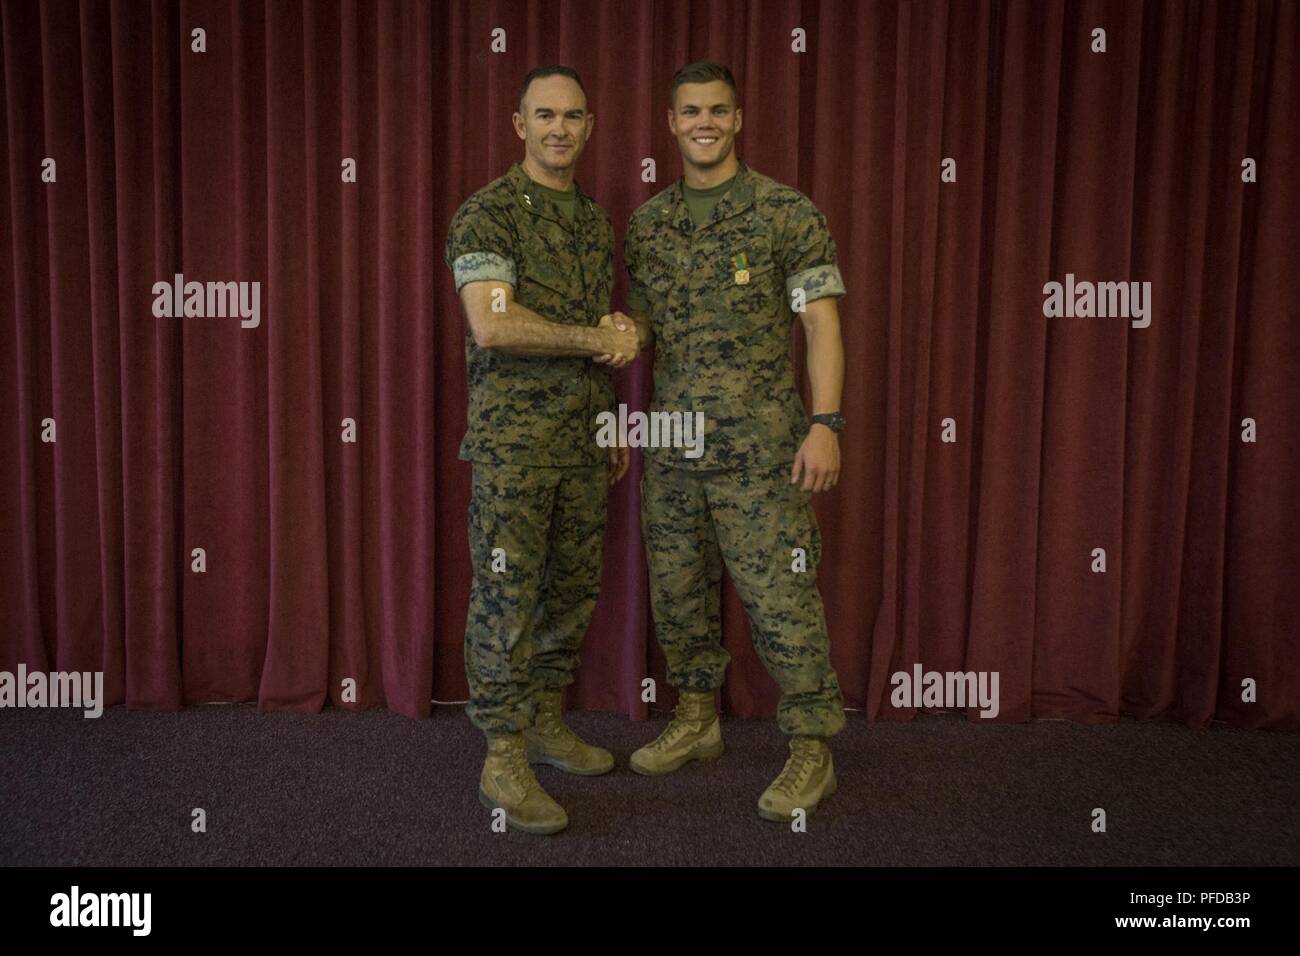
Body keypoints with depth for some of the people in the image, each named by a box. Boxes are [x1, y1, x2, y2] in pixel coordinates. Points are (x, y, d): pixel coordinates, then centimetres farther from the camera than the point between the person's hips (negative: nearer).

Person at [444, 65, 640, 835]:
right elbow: (492, 325, -20)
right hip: (514, 440, -7)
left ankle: (544, 723, 29)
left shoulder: (596, 220, 16)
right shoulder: (488, 213, -8)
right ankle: (504, 760, 7)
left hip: (582, 440, 7)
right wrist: (596, 338, -13)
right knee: (508, 597, -3)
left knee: (574, 589, 13)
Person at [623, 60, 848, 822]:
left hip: (760, 445, -5)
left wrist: (826, 424, -17)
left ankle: (813, 751, 11)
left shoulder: (786, 214, -4)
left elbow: (822, 324, -9)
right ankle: (697, 721, 31)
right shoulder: (648, 224, 10)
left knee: (780, 596, -3)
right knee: (678, 589, 13)